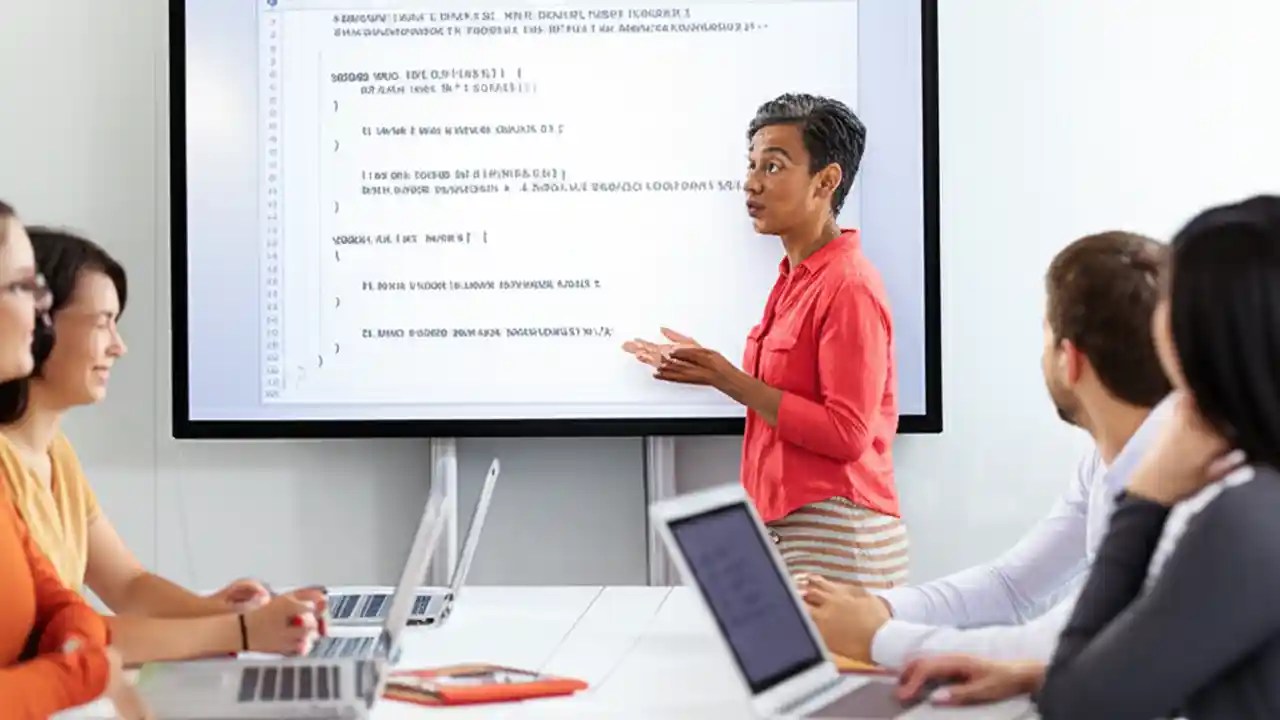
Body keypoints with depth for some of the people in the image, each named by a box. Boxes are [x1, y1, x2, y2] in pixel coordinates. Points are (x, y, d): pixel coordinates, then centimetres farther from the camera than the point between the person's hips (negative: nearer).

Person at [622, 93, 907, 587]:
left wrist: (730, 381, -18)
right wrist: (711, 368, 10)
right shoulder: (796, 277, 12)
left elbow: (847, 433, -19)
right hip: (785, 525, 8)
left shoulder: (849, 286, -15)